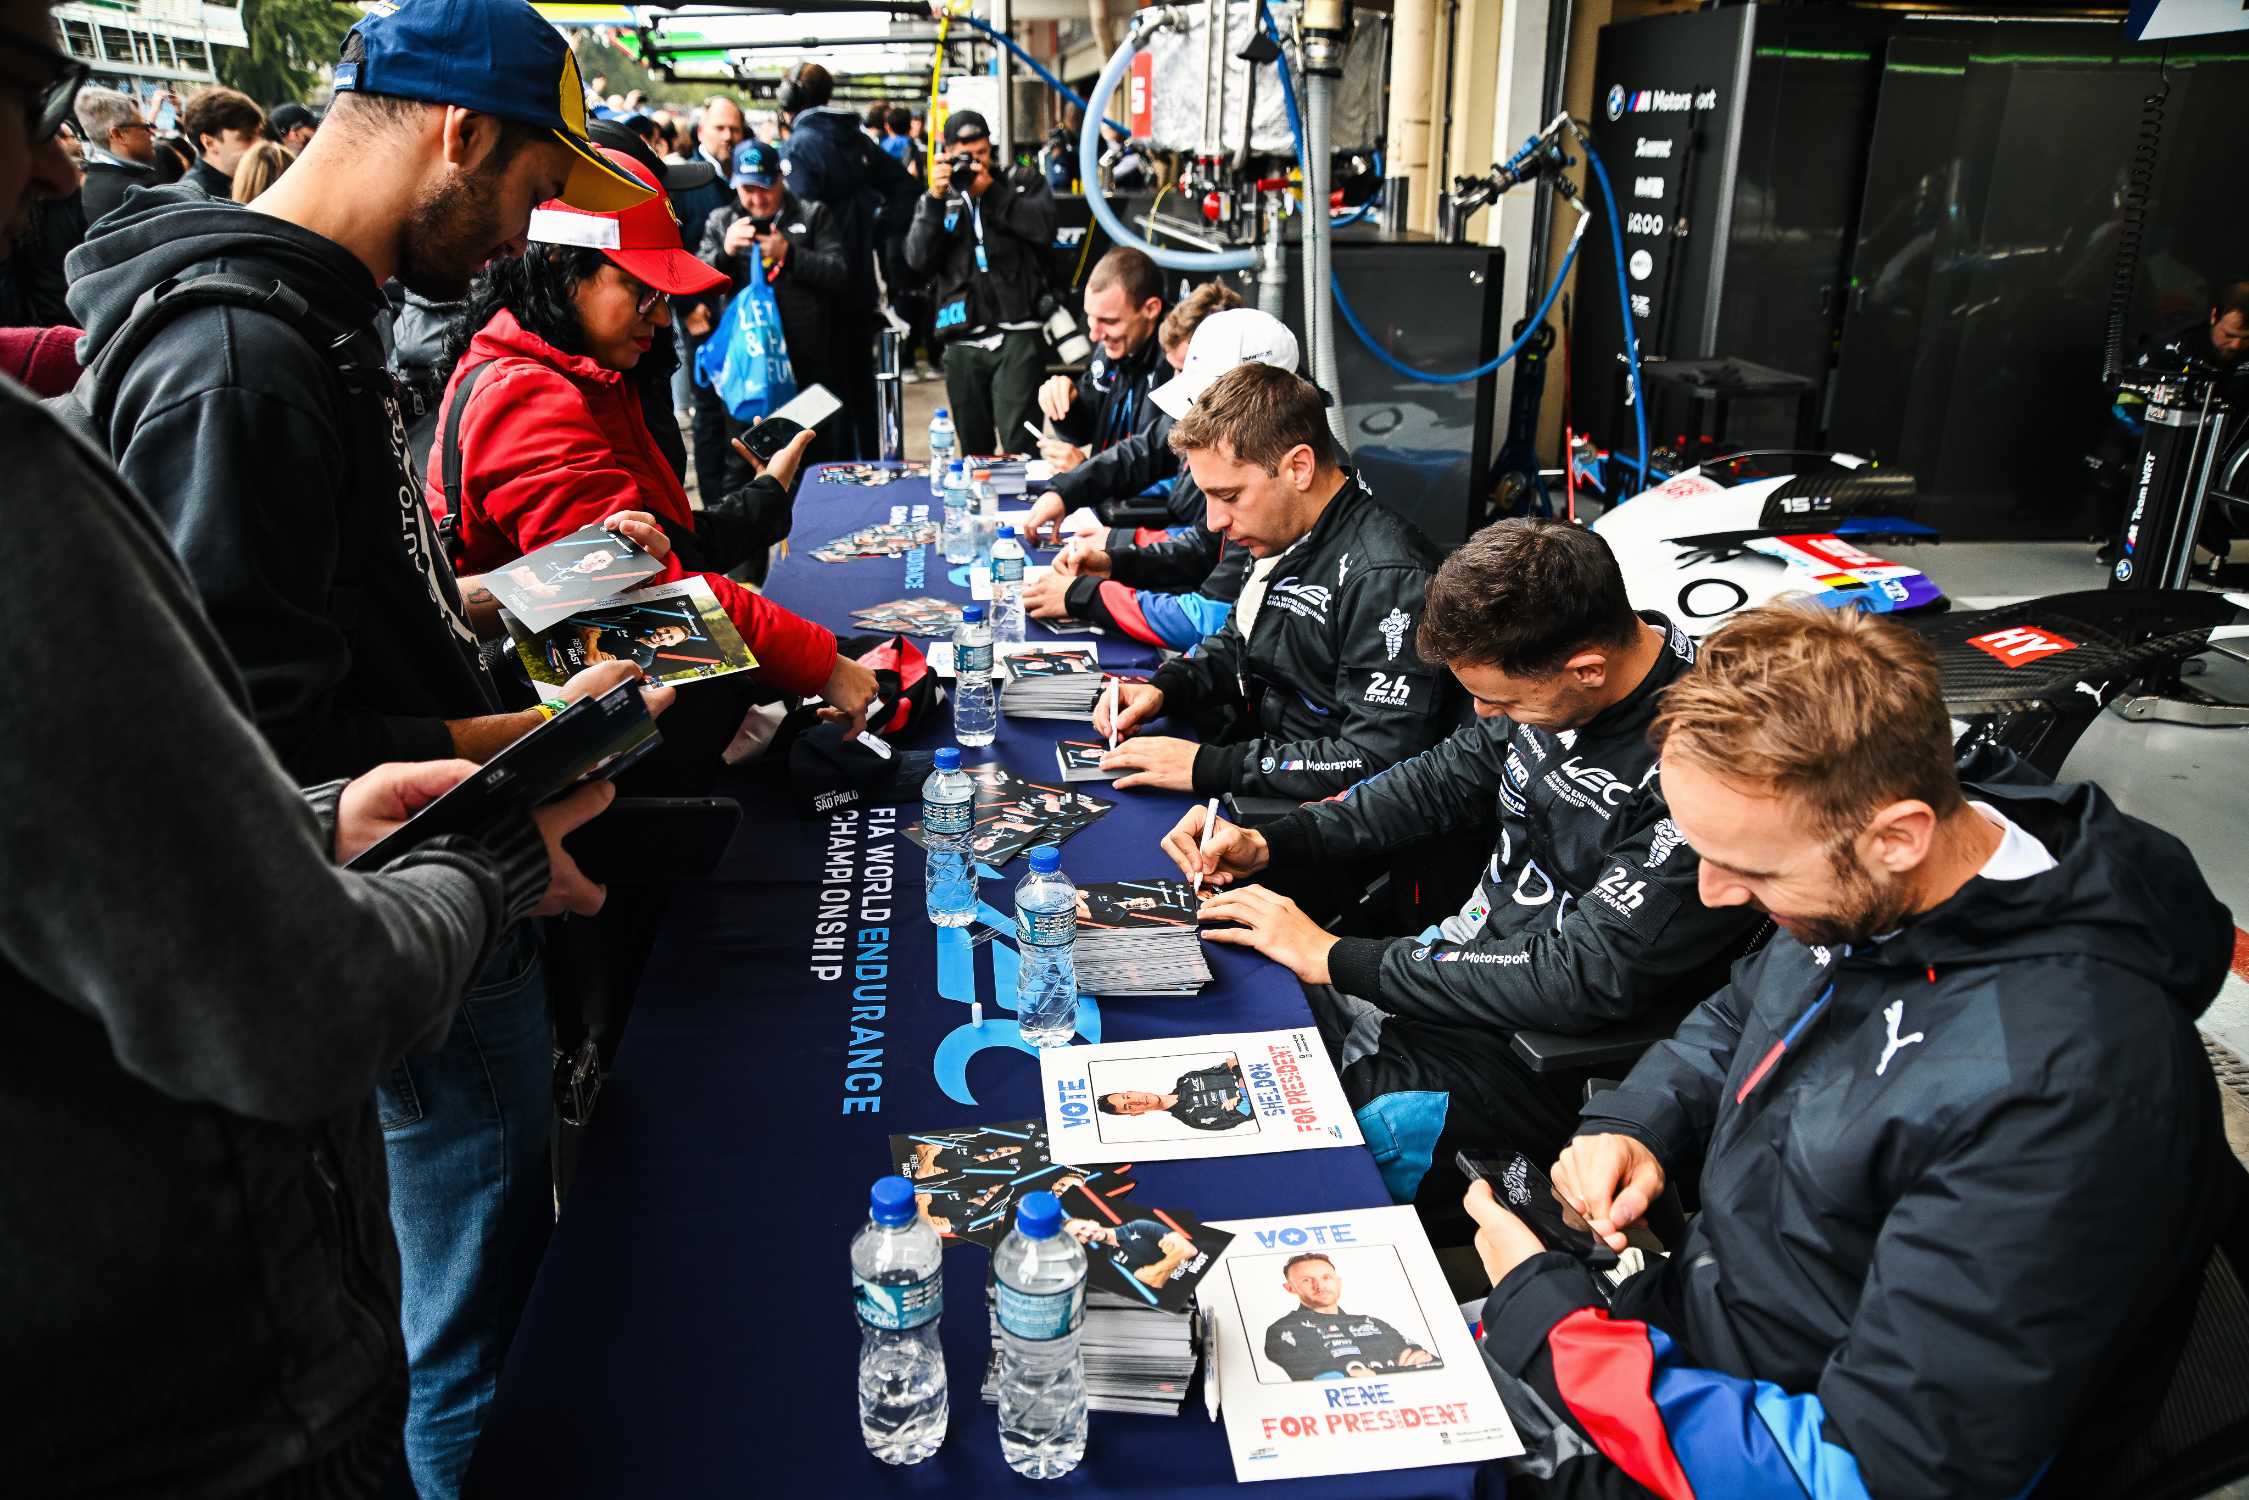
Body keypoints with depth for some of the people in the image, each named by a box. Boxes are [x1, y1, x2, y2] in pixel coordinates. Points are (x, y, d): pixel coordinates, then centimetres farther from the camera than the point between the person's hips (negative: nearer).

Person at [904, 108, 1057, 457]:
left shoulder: (1022, 181, 10)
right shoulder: (935, 199, 15)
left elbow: (1044, 228, -8)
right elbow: (917, 260, 1)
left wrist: (991, 191, -10)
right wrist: (936, 198, -8)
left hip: (1018, 335, -3)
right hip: (963, 343, 3)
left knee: (1018, 448, -14)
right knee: (973, 451, 11)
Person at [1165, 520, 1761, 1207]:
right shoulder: (1543, 671, -5)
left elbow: (1586, 981, -28)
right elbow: (1444, 780, 11)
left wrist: (1337, 959, -23)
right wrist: (1269, 842, -1)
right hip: (1466, 953, 8)